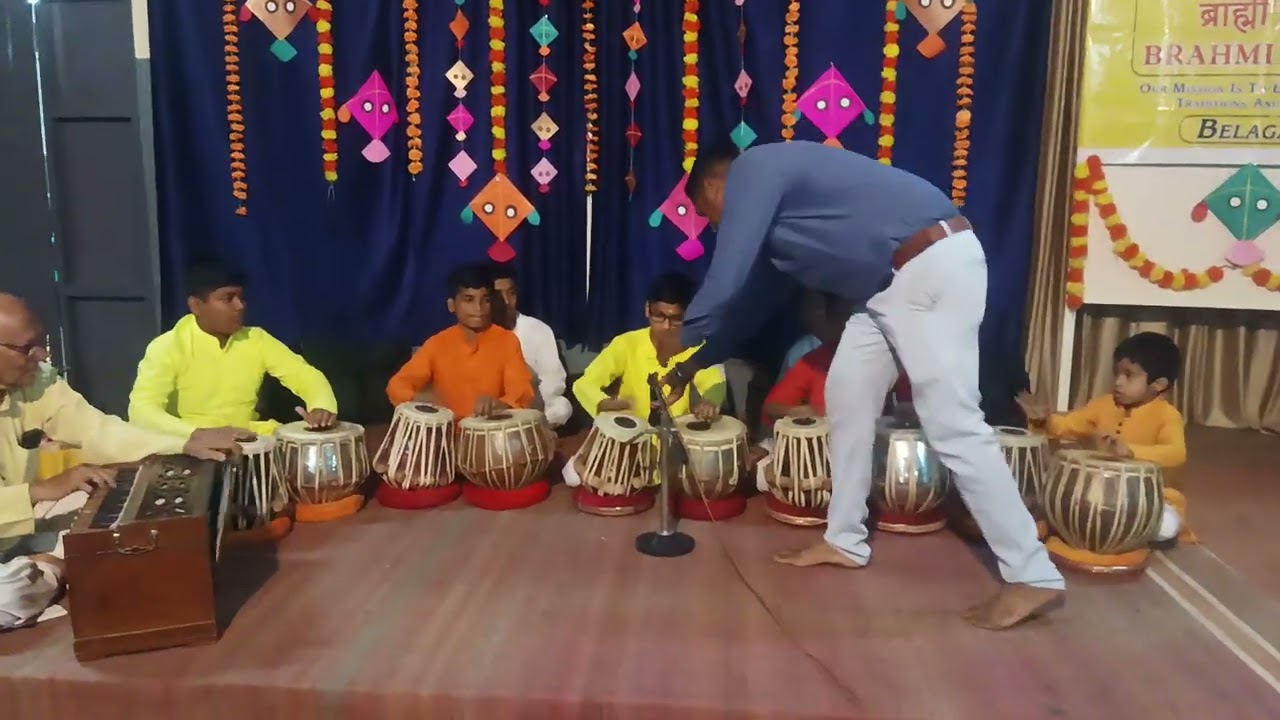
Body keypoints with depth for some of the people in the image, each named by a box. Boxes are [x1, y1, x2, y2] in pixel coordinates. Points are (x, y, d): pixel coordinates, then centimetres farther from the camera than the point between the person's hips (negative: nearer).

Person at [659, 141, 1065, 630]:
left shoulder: (750, 171, -6)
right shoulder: (772, 184, 23)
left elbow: (726, 284, -11)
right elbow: (753, 294, 28)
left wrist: (680, 346, 3)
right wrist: (698, 363, 31)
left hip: (934, 264, -10)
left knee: (952, 424, -10)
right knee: (848, 393, 12)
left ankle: (1033, 576, -2)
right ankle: (845, 540, 22)